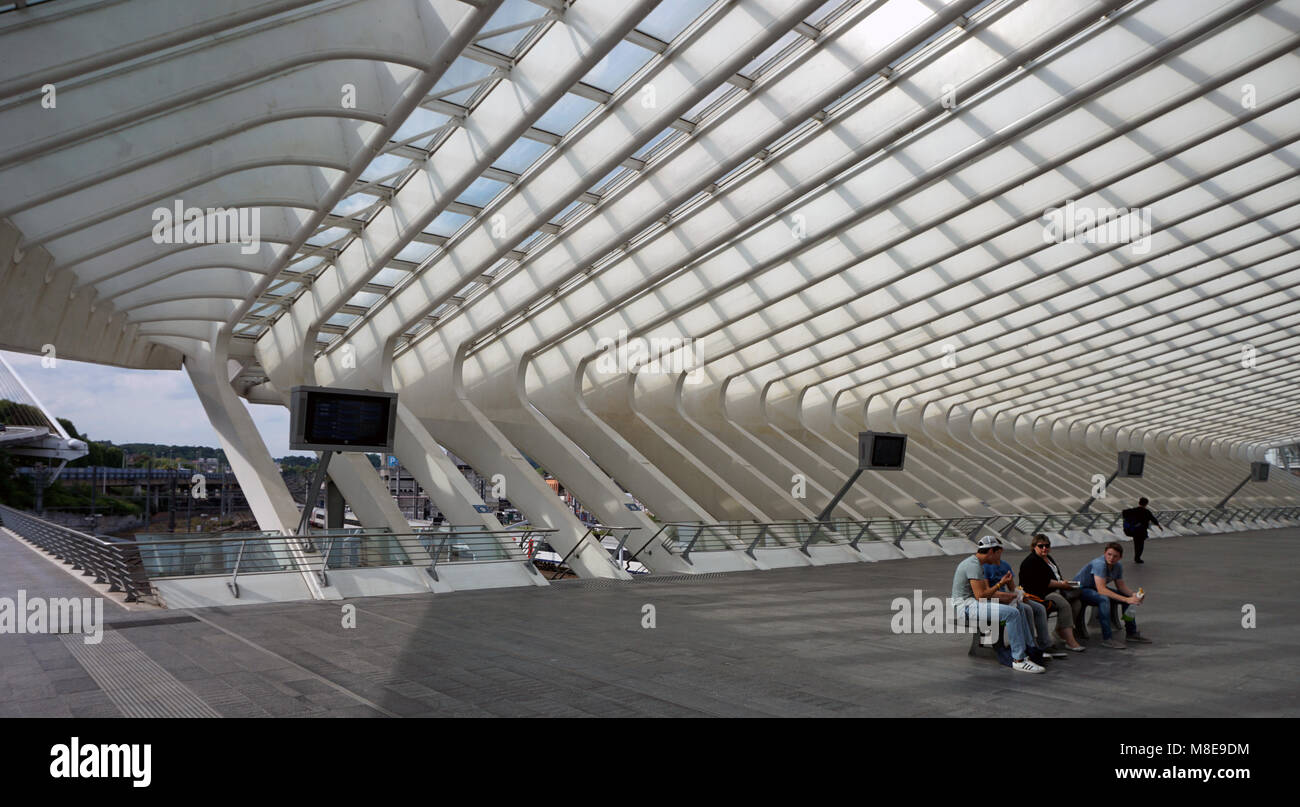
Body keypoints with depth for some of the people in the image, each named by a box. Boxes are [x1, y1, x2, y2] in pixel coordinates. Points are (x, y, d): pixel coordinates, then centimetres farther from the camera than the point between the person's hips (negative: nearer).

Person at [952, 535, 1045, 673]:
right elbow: (980, 595, -21)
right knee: (1012, 613, -22)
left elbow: (988, 592, 16)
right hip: (967, 606, -11)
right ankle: (1018, 660, -16)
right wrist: (1000, 584, -11)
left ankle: (1028, 652, 10)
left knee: (1018, 609, 9)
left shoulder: (978, 564, 17)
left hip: (973, 604, 11)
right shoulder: (974, 565, -17)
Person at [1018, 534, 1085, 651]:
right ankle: (1070, 641, -32)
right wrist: (1061, 584, -12)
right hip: (1040, 594, -10)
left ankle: (1060, 630, -1)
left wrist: (1063, 581, 11)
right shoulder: (1030, 562, -11)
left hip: (1055, 590, 10)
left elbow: (1056, 575, 32)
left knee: (1077, 601, -8)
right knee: (1064, 605, -29)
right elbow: (1042, 582, -18)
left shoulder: (1049, 558, 21)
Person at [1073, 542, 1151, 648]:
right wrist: (1126, 599, -39)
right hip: (1081, 589, -9)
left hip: (1096, 589, 9)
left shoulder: (1118, 566, -3)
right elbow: (1101, 590, -37)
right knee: (1104, 599, -36)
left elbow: (1121, 586, 7)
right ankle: (1107, 638, -32)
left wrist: (1134, 595, -14)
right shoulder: (1099, 564, -30)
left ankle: (1131, 633, 15)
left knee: (1129, 596, 3)